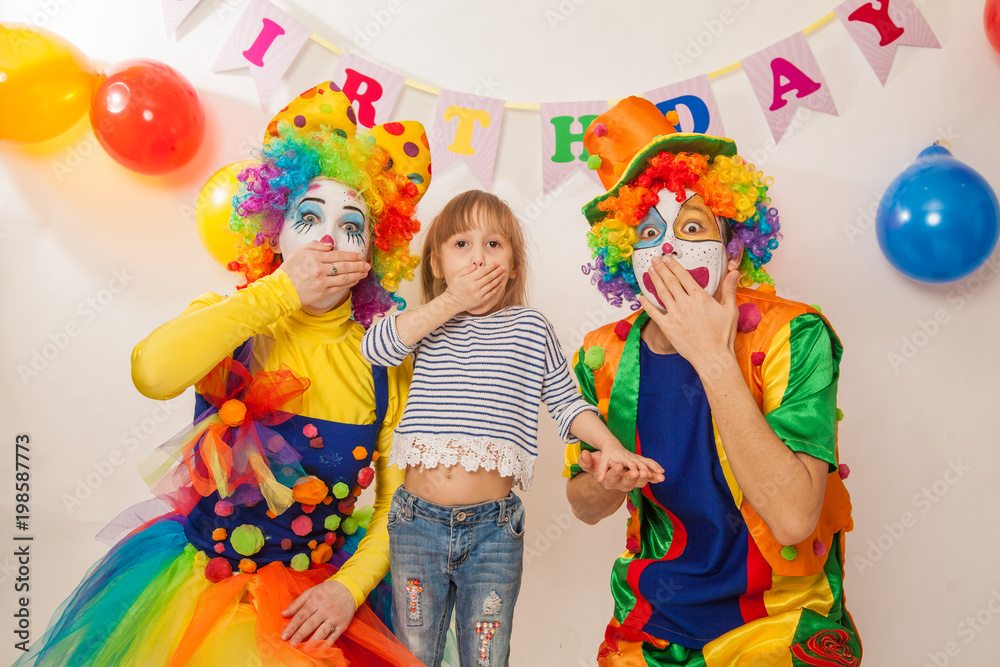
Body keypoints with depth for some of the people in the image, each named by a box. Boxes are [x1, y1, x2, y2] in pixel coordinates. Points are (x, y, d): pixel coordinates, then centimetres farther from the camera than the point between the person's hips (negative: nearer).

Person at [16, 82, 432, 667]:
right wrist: (280, 292, -26)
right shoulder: (227, 323, -9)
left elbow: (403, 494, -3)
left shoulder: (385, 361, -8)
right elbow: (154, 373, -32)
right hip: (198, 583, 0)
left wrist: (350, 585, -13)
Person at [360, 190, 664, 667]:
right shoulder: (428, 323, 6)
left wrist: (609, 445, -12)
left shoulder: (529, 327, 4)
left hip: (493, 527, -1)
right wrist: (451, 302, -13)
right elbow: (374, 346, -14)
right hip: (417, 521, 1)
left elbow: (565, 401, 5)